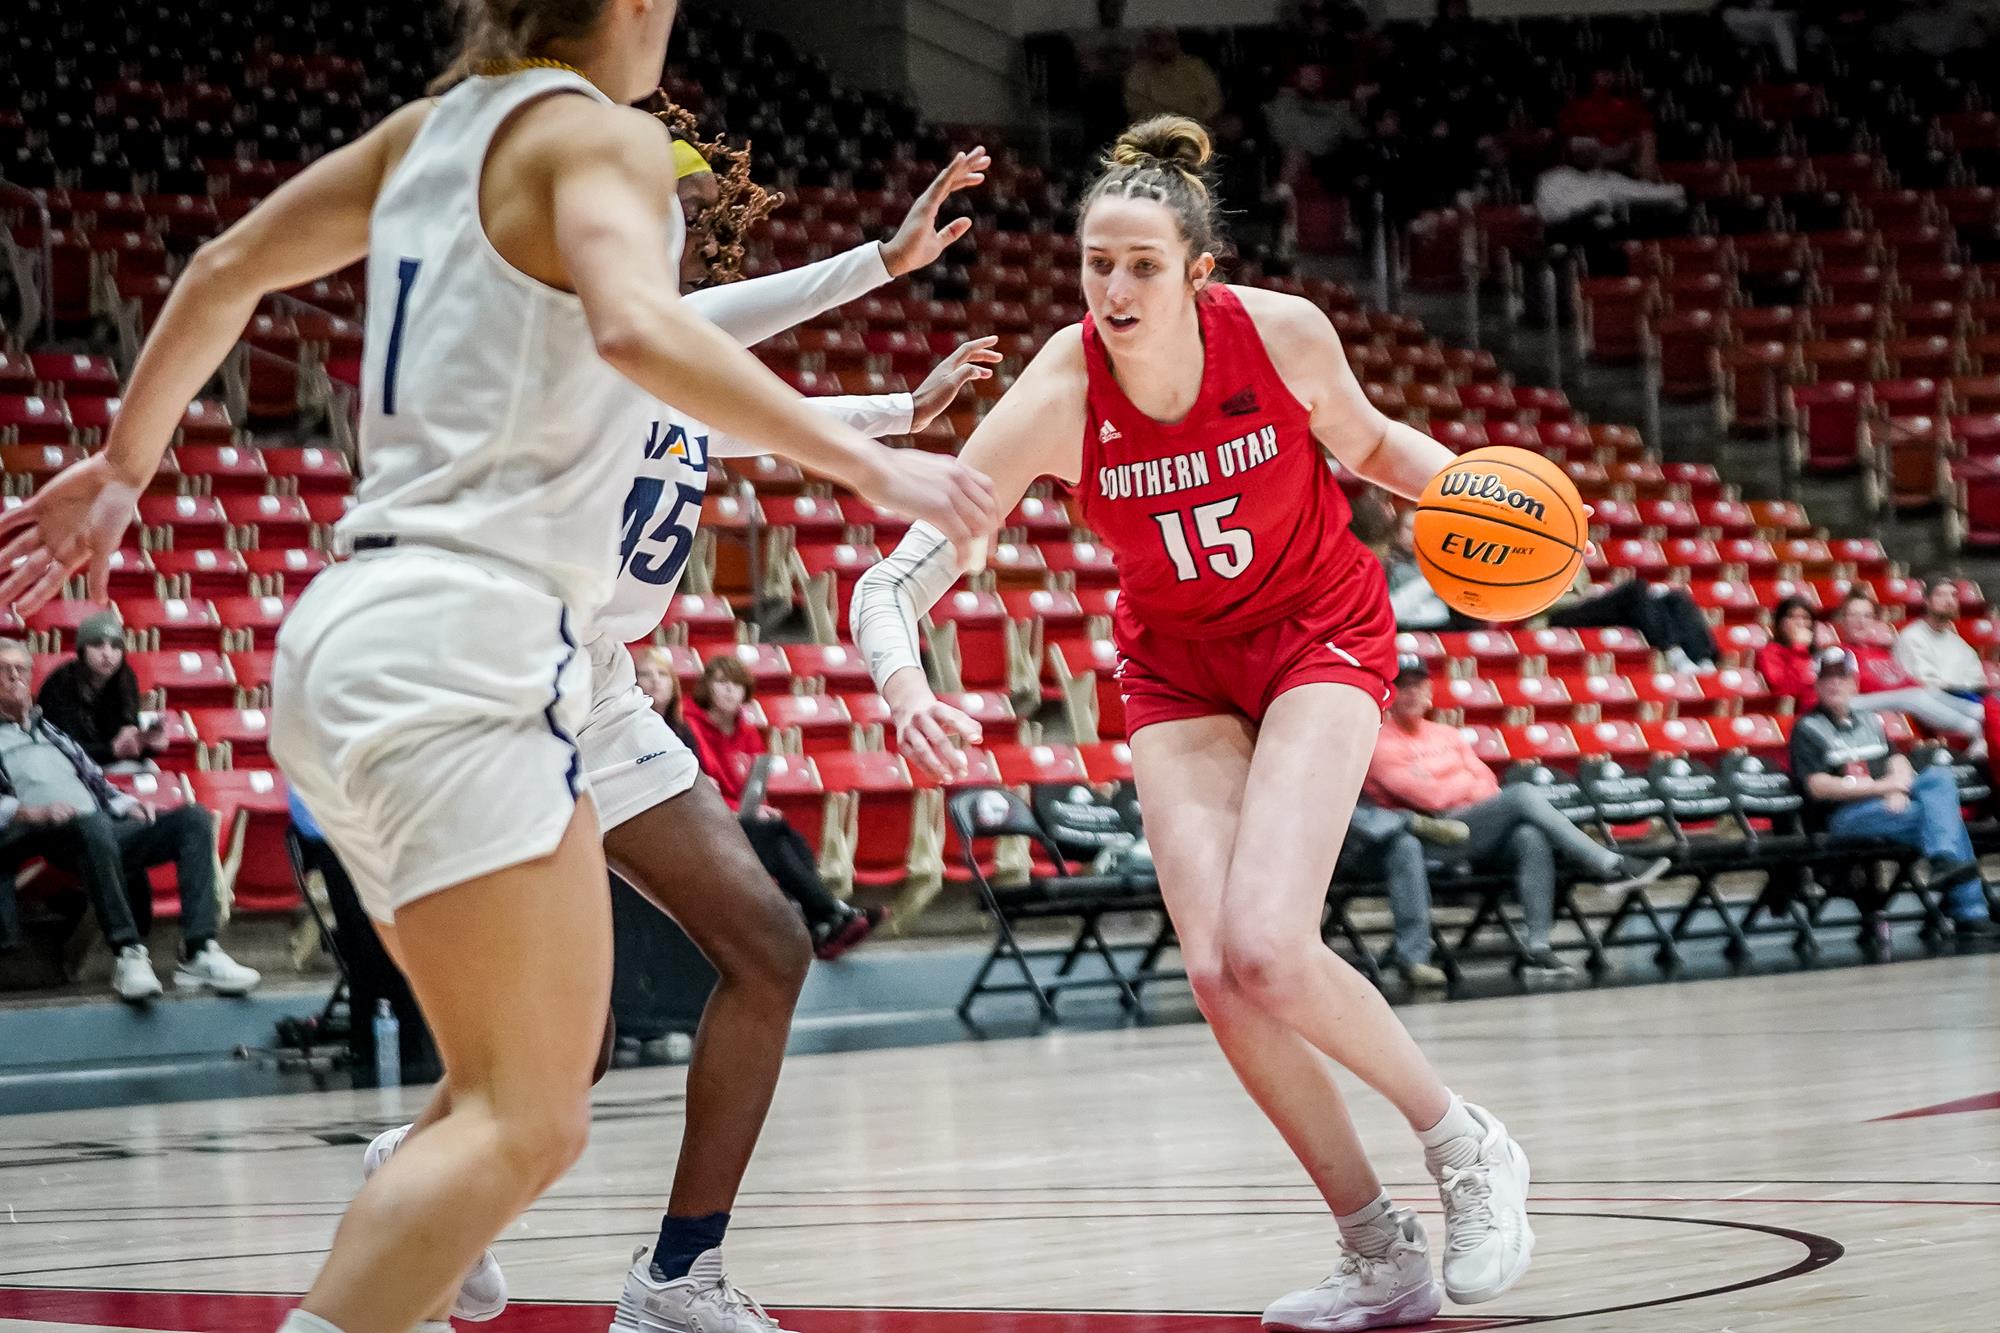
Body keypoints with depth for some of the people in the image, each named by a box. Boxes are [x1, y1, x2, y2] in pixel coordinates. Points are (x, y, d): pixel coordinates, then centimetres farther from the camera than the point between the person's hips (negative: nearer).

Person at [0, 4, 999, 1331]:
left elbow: (228, 269, 26)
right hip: (464, 645, -9)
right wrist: (866, 463, -22)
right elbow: (636, 329, -26)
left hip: (358, 628, 9)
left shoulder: (434, 128, 17)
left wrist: (124, 466, 38)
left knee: (526, 1098, 15)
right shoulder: (596, 133, -6)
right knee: (526, 1124, -14)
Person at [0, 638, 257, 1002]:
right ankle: (128, 954, -40)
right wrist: (32, 813, -20)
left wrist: (130, 806, 9)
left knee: (194, 818, -12)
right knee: (90, 823, -41)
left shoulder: (50, 731, 36)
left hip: (105, 835, 7)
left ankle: (199, 953, -27)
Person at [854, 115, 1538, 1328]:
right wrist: (904, 684, -47)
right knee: (1217, 973, -14)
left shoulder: (1284, 334, -21)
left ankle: (1471, 1151, 1)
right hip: (1178, 670, 2)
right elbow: (898, 579, -26)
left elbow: (1367, 443, 2)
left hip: (1320, 636, -2)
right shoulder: (1056, 400, -23)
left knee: (1265, 949, -23)